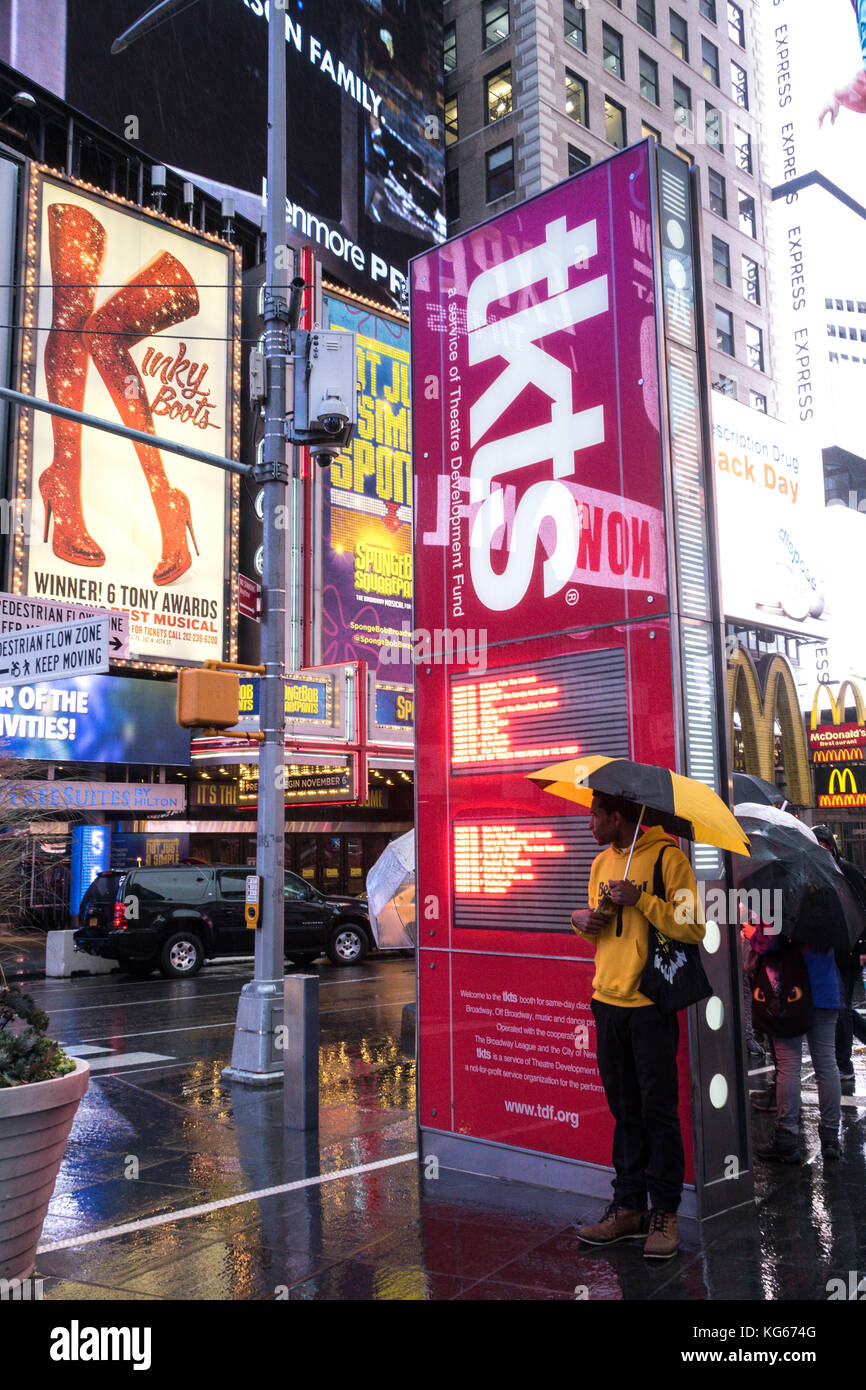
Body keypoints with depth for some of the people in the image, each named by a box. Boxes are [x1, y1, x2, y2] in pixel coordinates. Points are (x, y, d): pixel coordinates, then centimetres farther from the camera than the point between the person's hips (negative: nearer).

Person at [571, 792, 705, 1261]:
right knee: (624, 1109, 13)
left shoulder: (667, 858, -8)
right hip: (608, 1000, 7)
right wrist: (583, 920, 1)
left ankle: (665, 1212, 14)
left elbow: (693, 927, -15)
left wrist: (641, 899, -20)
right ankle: (629, 1207, 23)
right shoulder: (602, 863, 14)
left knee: (658, 1109, 2)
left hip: (651, 1003, -6)